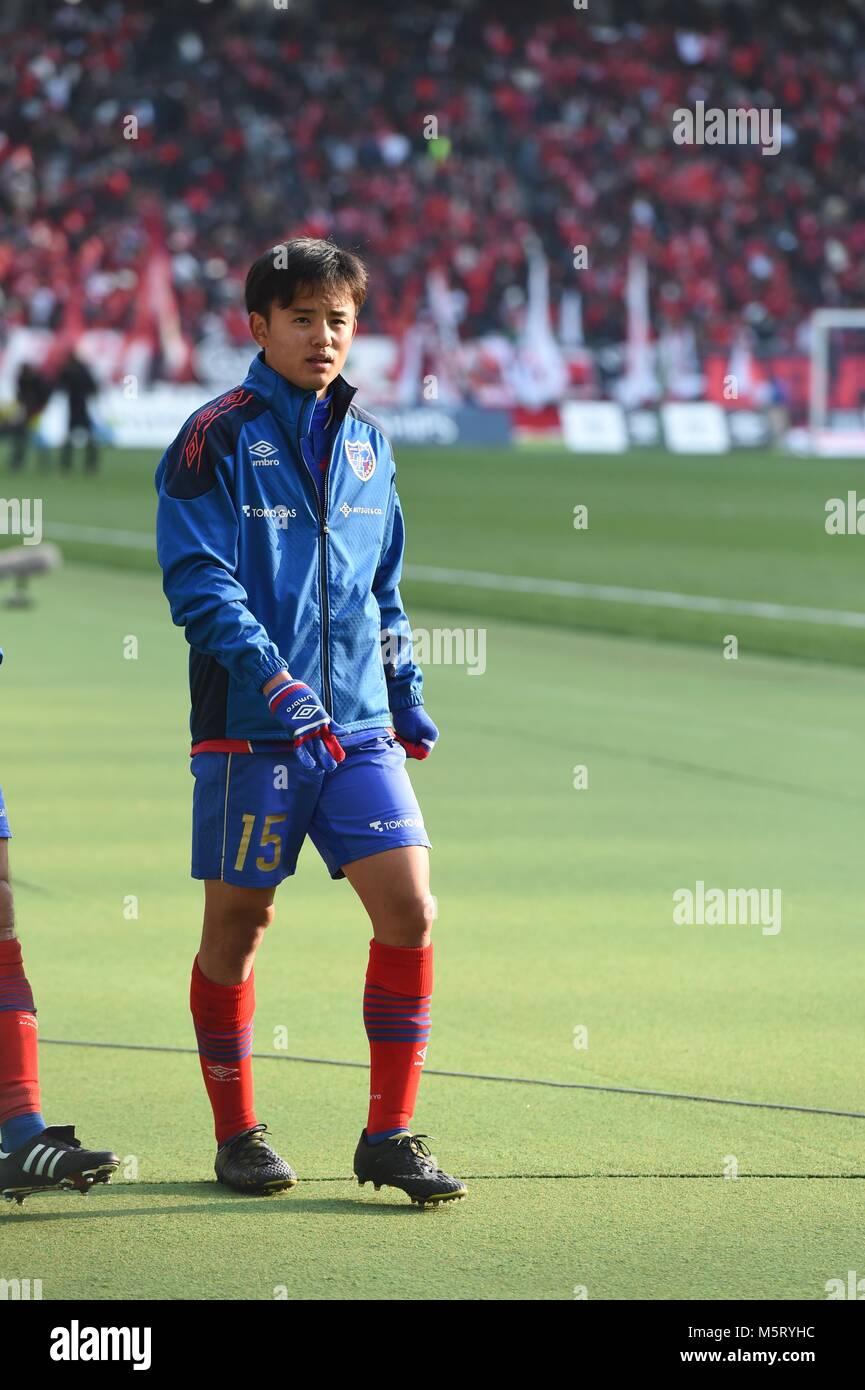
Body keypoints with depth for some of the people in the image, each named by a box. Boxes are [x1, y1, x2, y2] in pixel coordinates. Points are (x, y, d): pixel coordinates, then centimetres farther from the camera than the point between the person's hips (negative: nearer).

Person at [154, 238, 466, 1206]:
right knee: (237, 923, 4)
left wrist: (408, 704, 18)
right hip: (249, 729, -4)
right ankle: (237, 1134, 18)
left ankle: (389, 1135, 0)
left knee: (409, 910, -7)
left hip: (359, 729, 4)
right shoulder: (217, 438, -4)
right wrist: (271, 678, -23)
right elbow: (198, 580, -12)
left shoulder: (367, 444, 14)